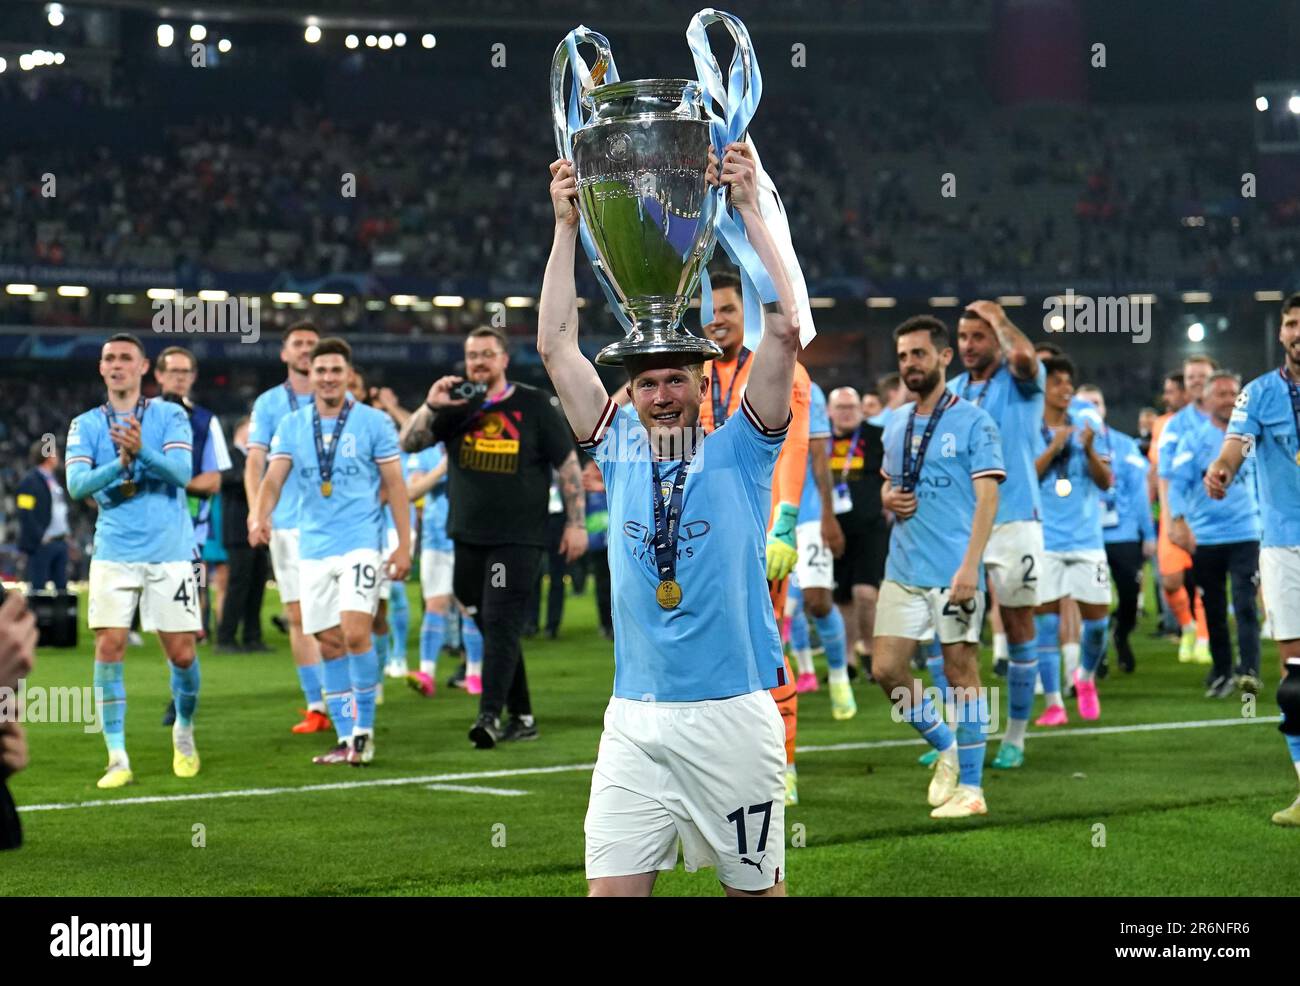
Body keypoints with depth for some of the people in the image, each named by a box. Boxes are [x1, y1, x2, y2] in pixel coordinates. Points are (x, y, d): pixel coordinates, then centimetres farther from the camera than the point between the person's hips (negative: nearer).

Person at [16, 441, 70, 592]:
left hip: (60, 541, 8)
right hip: (42, 544, -8)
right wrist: (40, 537, -18)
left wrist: (65, 532, 14)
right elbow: (25, 515, -16)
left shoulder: (54, 479, 18)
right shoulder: (30, 482, -9)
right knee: (38, 587, -5)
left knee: (62, 587, 8)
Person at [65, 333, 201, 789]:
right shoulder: (85, 425, 6)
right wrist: (120, 464, -24)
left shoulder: (169, 415, 1)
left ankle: (184, 731, 29)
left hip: (170, 553, -1)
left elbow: (182, 472, -13)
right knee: (109, 648, -9)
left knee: (182, 653, 0)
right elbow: (76, 484, -7)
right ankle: (117, 758, -3)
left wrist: (142, 450, -31)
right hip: (113, 554, 1)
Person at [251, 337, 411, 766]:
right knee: (329, 644, 5)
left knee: (355, 634, -17)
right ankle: (346, 738, 12)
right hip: (313, 549, 4)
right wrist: (260, 517, -24)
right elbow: (273, 478, -3)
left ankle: (363, 729, -6)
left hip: (361, 544, -4)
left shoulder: (374, 422, 0)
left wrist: (404, 544, -4)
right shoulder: (292, 426, 7)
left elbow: (394, 484, 1)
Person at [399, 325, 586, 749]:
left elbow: (568, 463, 2)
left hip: (519, 538, -4)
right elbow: (408, 444, 0)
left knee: (501, 625, -14)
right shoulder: (455, 407, 8)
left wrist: (576, 523, -3)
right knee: (490, 629, 9)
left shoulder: (534, 405, 0)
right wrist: (430, 407, -16)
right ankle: (522, 717, 19)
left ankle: (490, 716, -18)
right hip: (468, 538, 5)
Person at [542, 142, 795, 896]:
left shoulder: (739, 450, 2)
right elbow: (557, 347, 8)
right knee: (613, 889, -2)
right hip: (635, 719, 3)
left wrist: (749, 209, -7)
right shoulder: (621, 451, 10)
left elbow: (784, 330, -7)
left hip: (734, 713, -2)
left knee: (756, 887, 7)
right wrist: (567, 226, 4)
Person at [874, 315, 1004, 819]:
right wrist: (888, 499, 1)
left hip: (954, 573, -6)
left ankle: (970, 787, 6)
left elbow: (987, 496, -12)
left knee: (960, 673, -1)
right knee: (886, 668, 1)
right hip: (902, 569, 6)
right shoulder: (895, 424, 14)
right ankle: (946, 748, 22)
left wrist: (970, 566, -21)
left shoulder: (973, 422, -6)